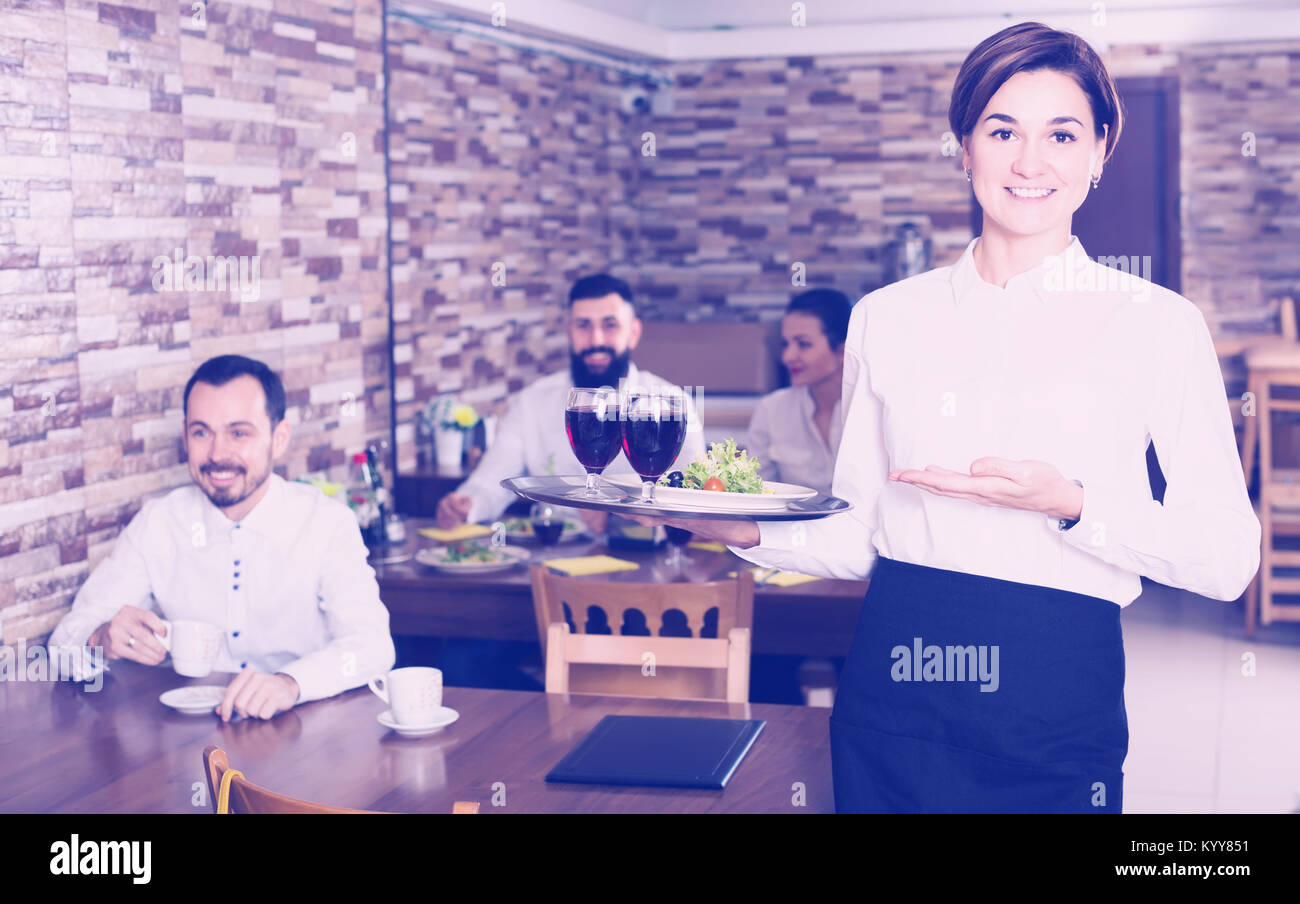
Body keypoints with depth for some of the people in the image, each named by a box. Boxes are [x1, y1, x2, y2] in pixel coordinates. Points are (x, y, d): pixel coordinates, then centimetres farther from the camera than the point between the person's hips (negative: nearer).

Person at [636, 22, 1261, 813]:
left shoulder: (1159, 324, -2)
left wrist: (1073, 506, -19)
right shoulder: (887, 317, 7)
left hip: (1054, 701, -2)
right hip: (891, 695, 2)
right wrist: (750, 531, -8)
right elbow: (857, 537, 10)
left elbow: (1227, 556, -6)